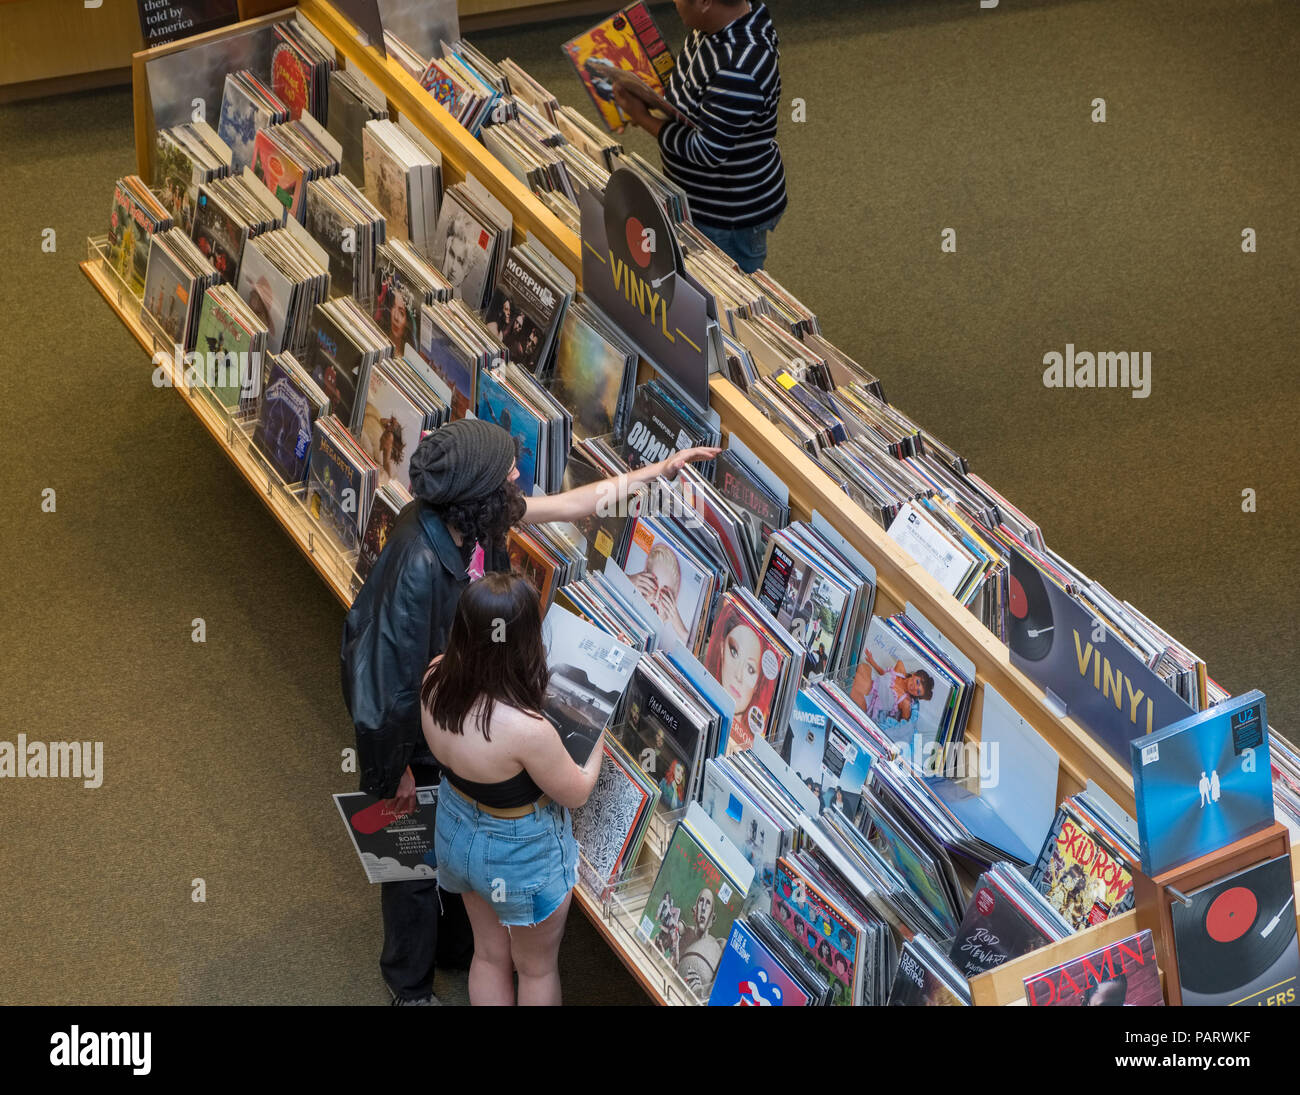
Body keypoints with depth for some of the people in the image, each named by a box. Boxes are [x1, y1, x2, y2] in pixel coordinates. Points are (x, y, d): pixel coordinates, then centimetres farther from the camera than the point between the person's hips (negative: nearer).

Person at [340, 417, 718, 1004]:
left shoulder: (479, 517, -14)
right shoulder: (419, 563, -38)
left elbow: (571, 504, 0)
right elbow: (395, 672, -29)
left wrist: (660, 469, 3)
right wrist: (396, 768, -19)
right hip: (409, 729, -8)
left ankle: (457, 944, 52)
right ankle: (410, 984, 38)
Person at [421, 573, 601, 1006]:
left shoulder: (436, 681, -23)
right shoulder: (527, 730, -42)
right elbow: (577, 793, -21)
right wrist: (599, 742, -3)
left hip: (457, 835, 6)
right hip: (520, 856, -6)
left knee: (488, 954, 30)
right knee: (537, 969, 24)